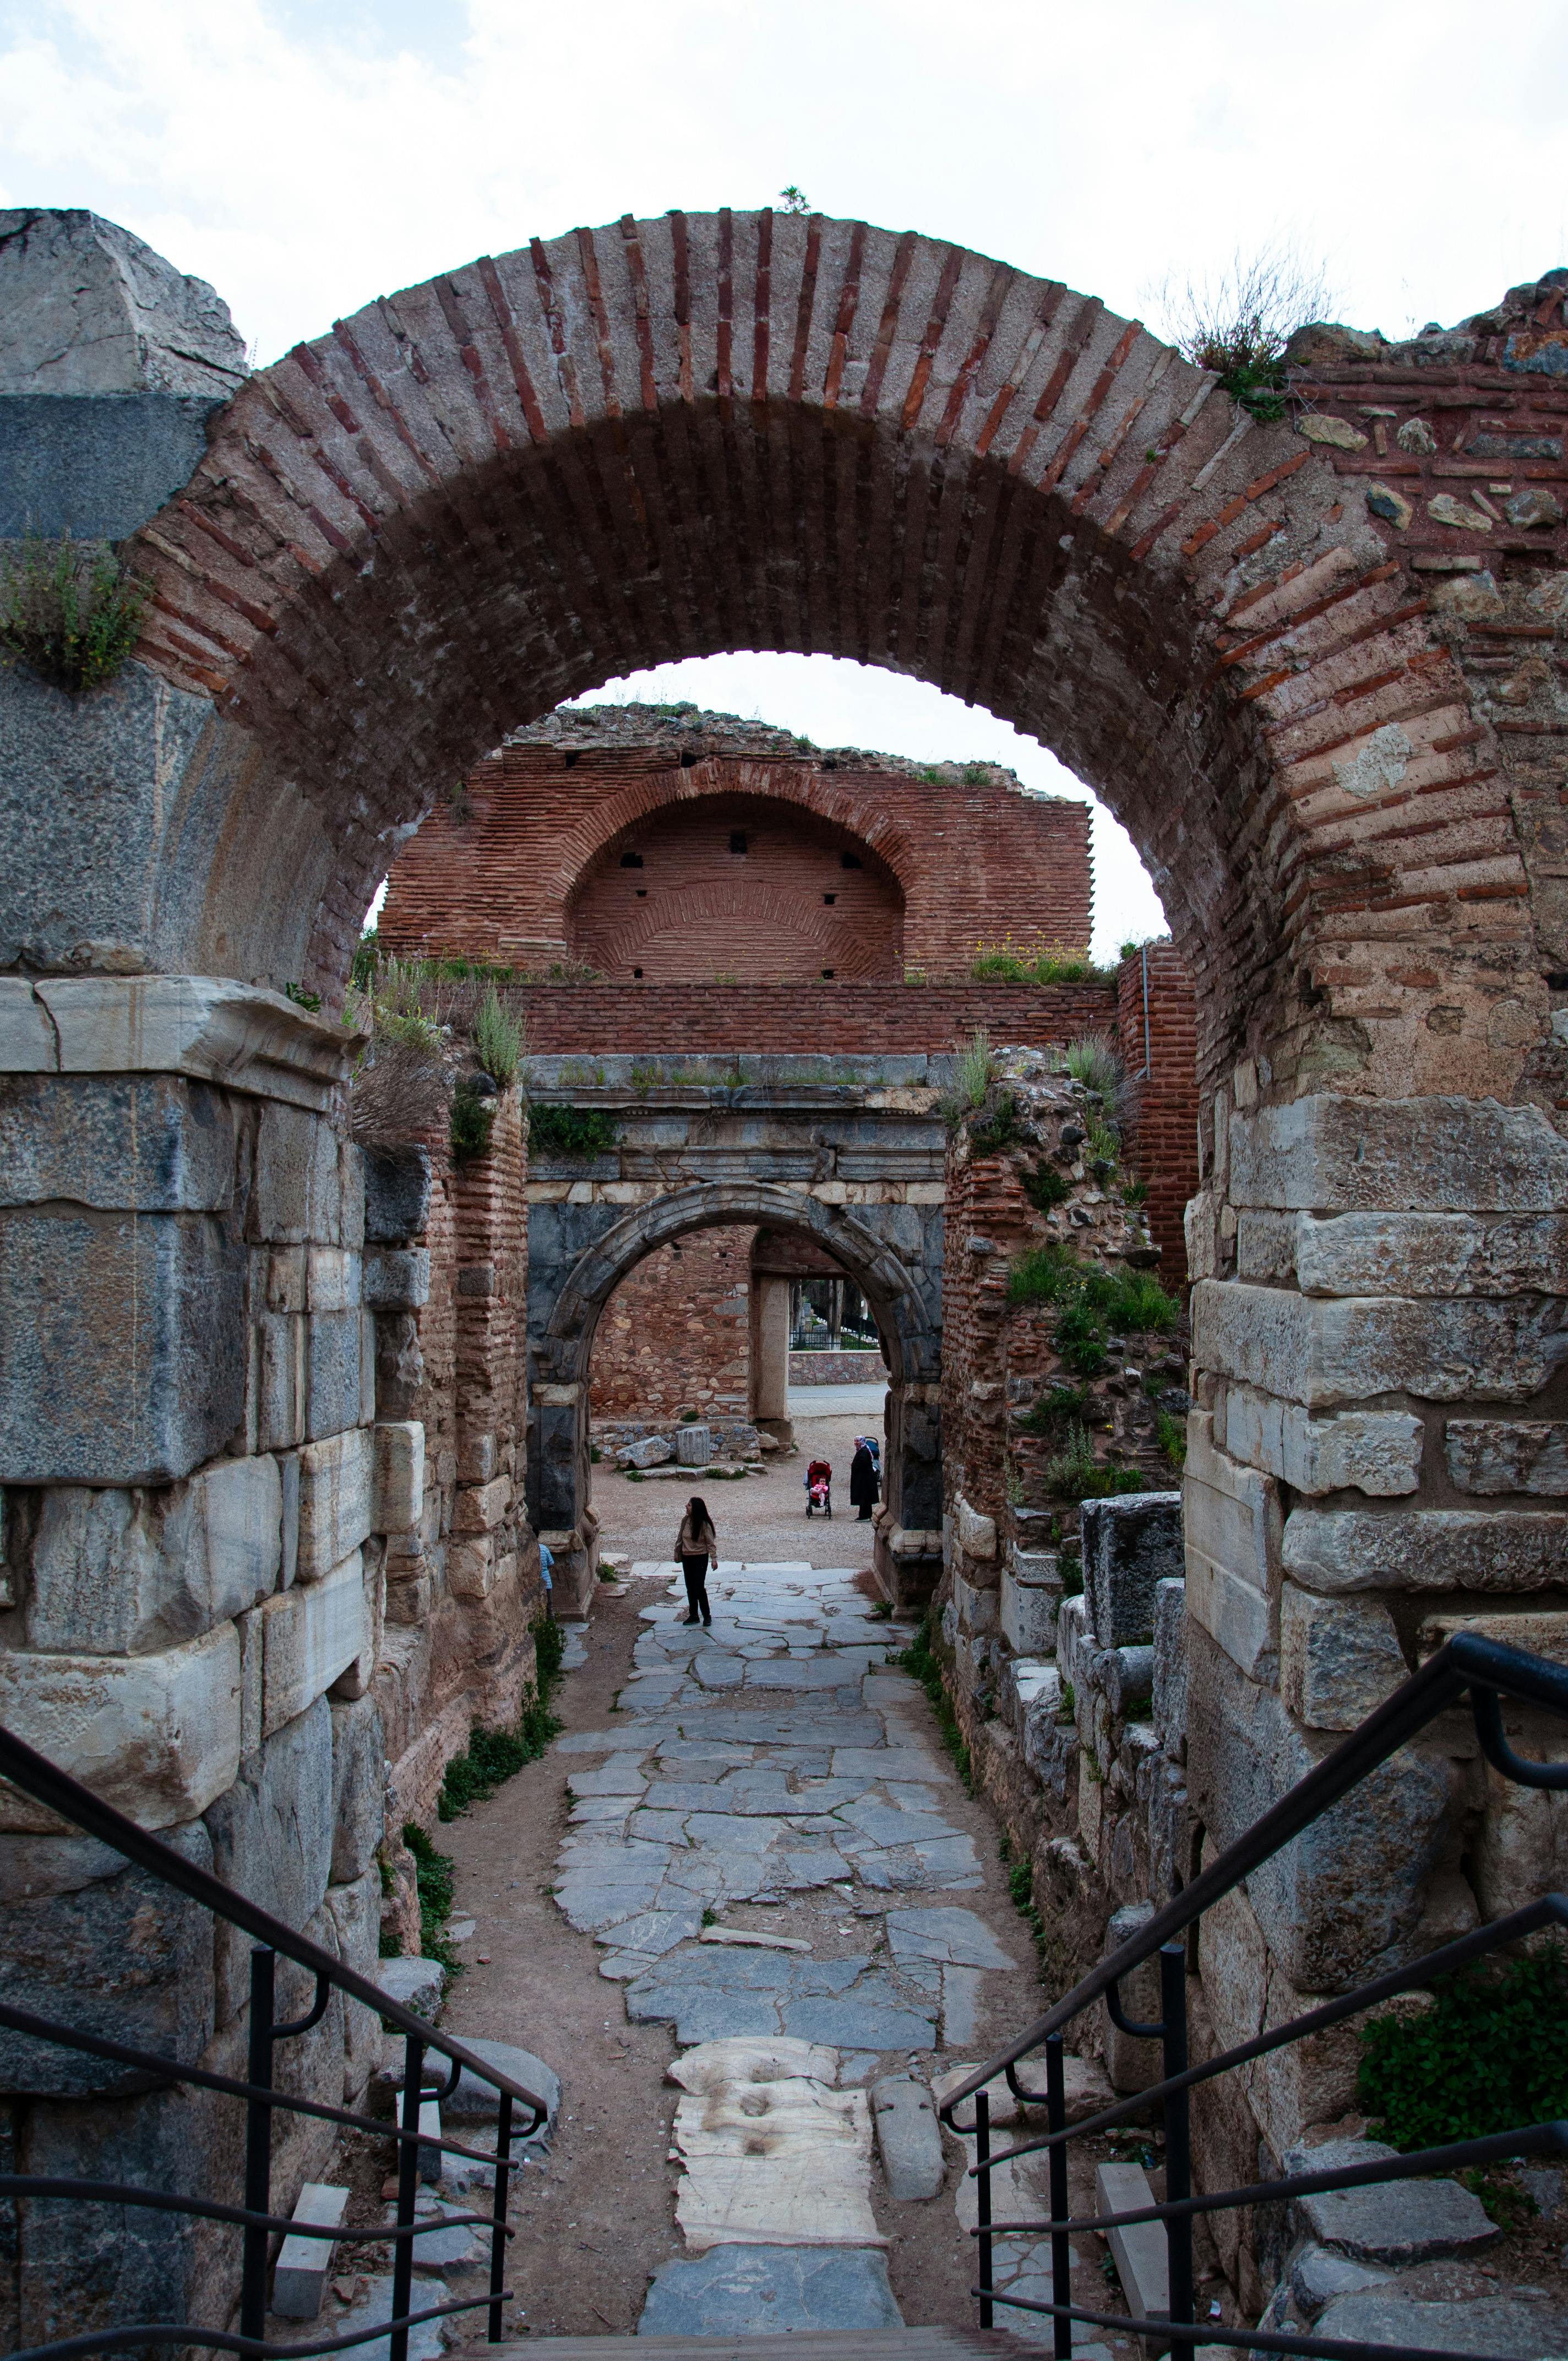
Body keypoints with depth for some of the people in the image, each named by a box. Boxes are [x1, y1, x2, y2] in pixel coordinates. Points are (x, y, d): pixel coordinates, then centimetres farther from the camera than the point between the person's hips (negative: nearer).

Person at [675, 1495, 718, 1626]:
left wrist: (714, 1558, -15)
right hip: (687, 1558, 6)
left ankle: (707, 1615, 5)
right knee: (690, 1588, 10)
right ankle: (693, 1615, 20)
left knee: (699, 1587, -8)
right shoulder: (685, 1520, -2)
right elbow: (680, 1538, 9)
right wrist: (677, 1554, 13)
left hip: (700, 1558, -6)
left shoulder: (704, 1524, -16)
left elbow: (711, 1542, -10)